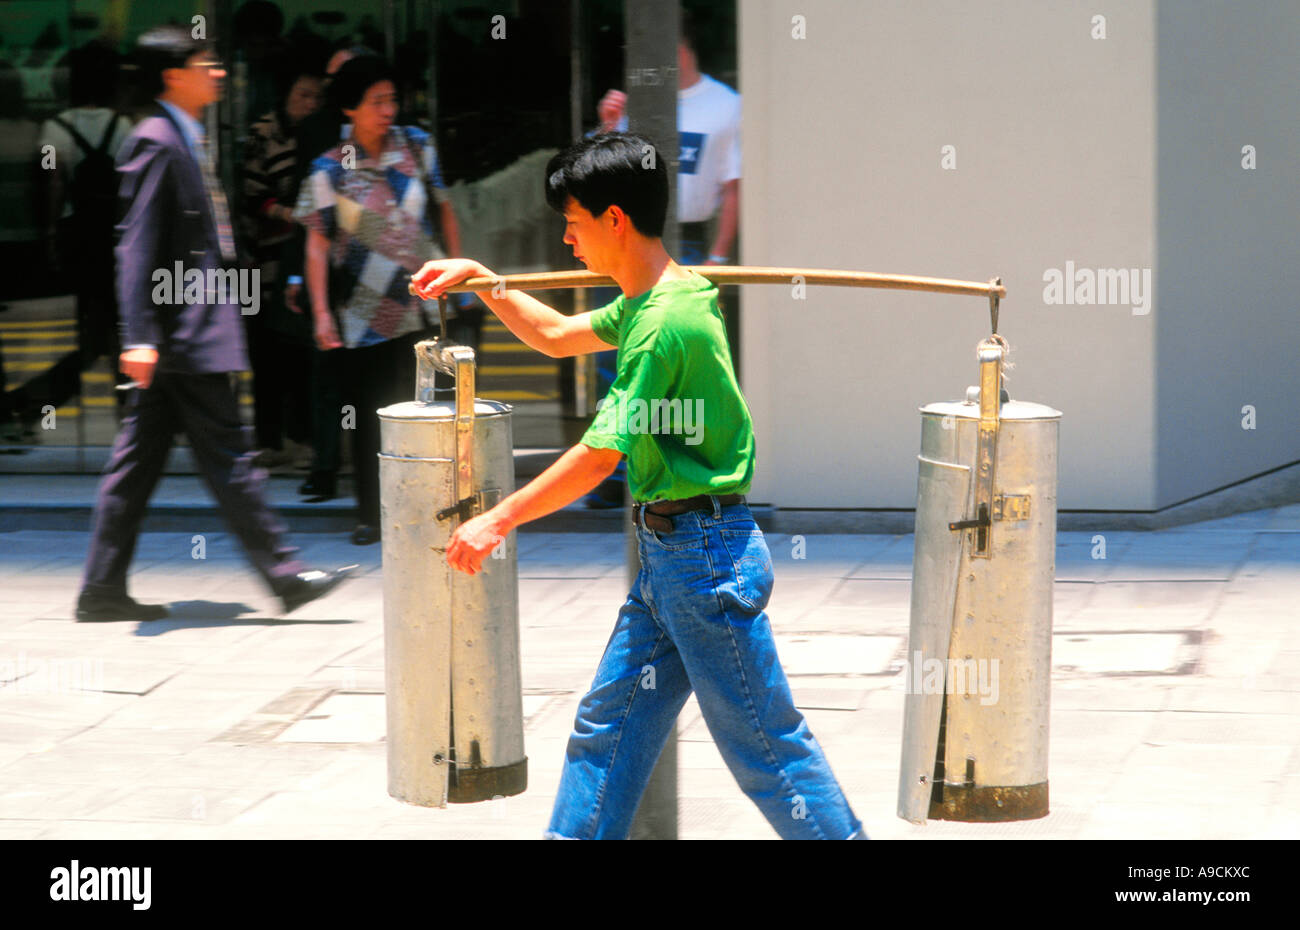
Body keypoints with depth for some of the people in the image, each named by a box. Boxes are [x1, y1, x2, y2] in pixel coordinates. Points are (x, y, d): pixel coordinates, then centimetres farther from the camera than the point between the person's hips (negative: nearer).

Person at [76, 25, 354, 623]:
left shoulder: (183, 141, 17)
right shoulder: (157, 143, -13)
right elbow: (135, 246, -19)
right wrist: (139, 337, -24)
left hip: (194, 324, 10)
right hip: (184, 329, -10)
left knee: (139, 457, 10)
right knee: (226, 456, -5)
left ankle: (103, 588, 12)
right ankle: (283, 574, -1)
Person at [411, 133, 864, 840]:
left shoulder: (667, 324, -20)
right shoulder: (649, 303, 10)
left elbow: (599, 457, -20)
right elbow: (558, 337, 29)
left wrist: (496, 522, -13)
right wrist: (481, 280, 19)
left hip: (704, 553, -10)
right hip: (668, 549, 10)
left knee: (761, 742, -4)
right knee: (609, 722, 12)